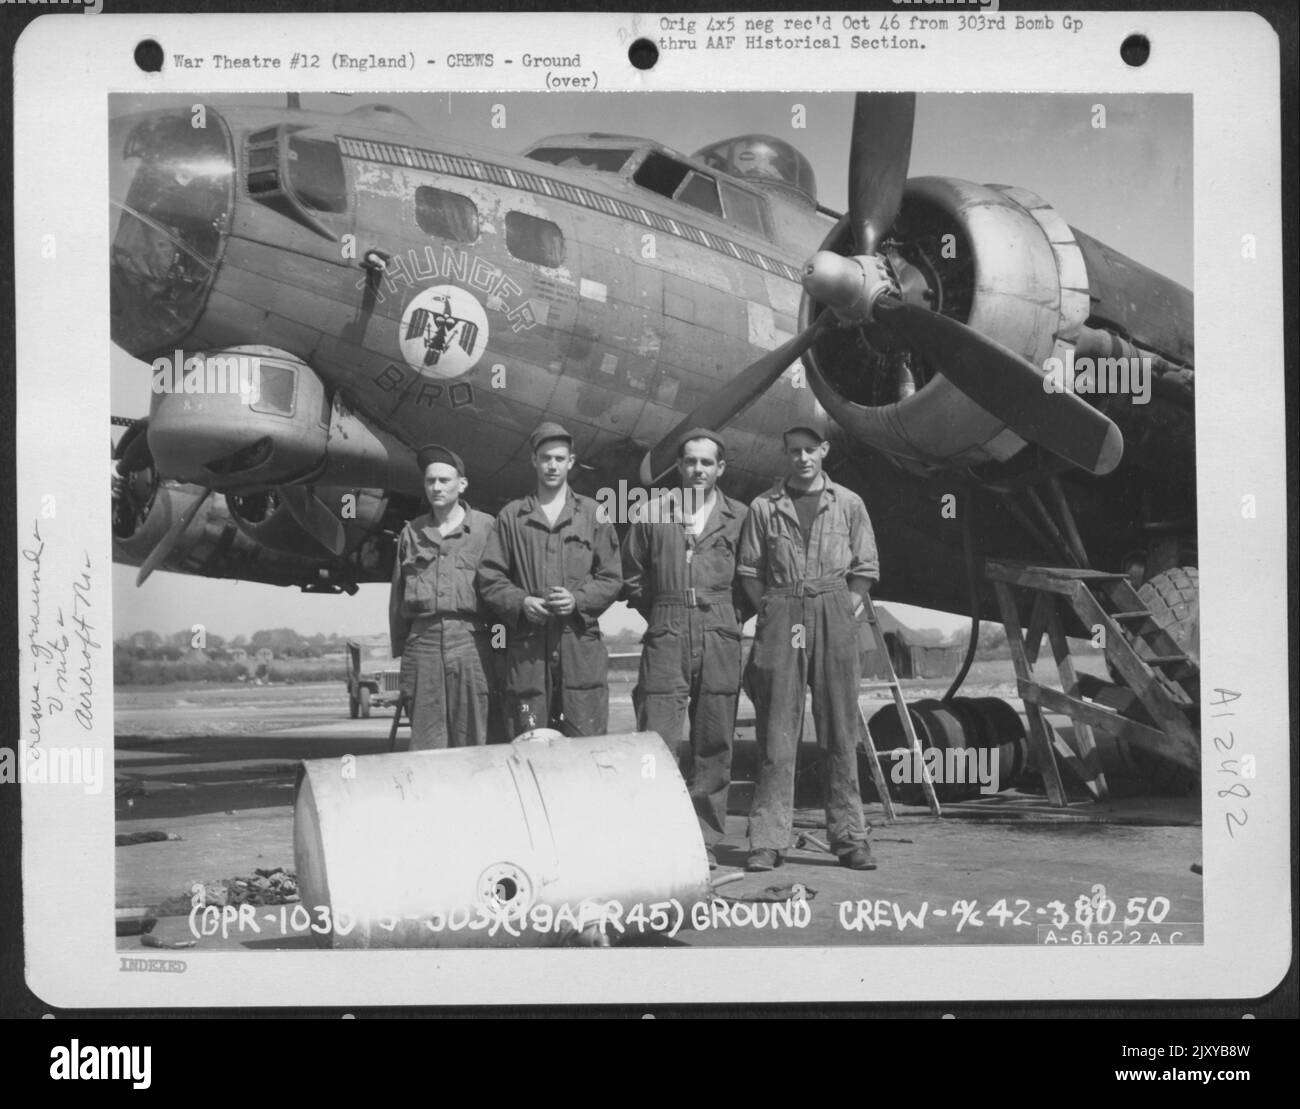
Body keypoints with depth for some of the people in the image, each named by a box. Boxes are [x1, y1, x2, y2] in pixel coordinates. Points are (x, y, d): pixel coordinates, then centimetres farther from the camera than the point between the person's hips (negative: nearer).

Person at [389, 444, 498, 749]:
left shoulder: (485, 528, 7)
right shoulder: (411, 533, 15)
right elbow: (397, 597, 17)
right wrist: (399, 652, 12)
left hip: (470, 641, -2)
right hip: (422, 641, 2)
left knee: (473, 743, -1)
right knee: (425, 743, 1)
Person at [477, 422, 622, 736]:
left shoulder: (593, 514, 11)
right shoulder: (511, 516, 12)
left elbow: (611, 579, 9)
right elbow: (489, 576, 9)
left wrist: (578, 599, -8)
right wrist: (520, 602, -8)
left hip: (581, 646, 0)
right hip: (527, 648, 0)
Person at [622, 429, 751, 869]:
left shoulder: (739, 516, 8)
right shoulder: (652, 512, 7)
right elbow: (633, 576, 14)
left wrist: (733, 615, 5)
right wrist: (660, 614, 10)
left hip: (720, 639, 1)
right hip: (666, 638, -1)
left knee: (714, 743, 5)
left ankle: (705, 840, 13)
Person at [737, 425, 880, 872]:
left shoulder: (848, 504, 8)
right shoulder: (764, 507, 7)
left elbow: (865, 570, 10)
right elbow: (749, 571, 9)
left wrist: (843, 614, 0)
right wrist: (772, 615, 1)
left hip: (835, 615, 1)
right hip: (780, 617, 0)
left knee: (841, 731, 2)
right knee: (777, 733, -2)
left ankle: (849, 838, 8)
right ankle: (768, 840, 0)